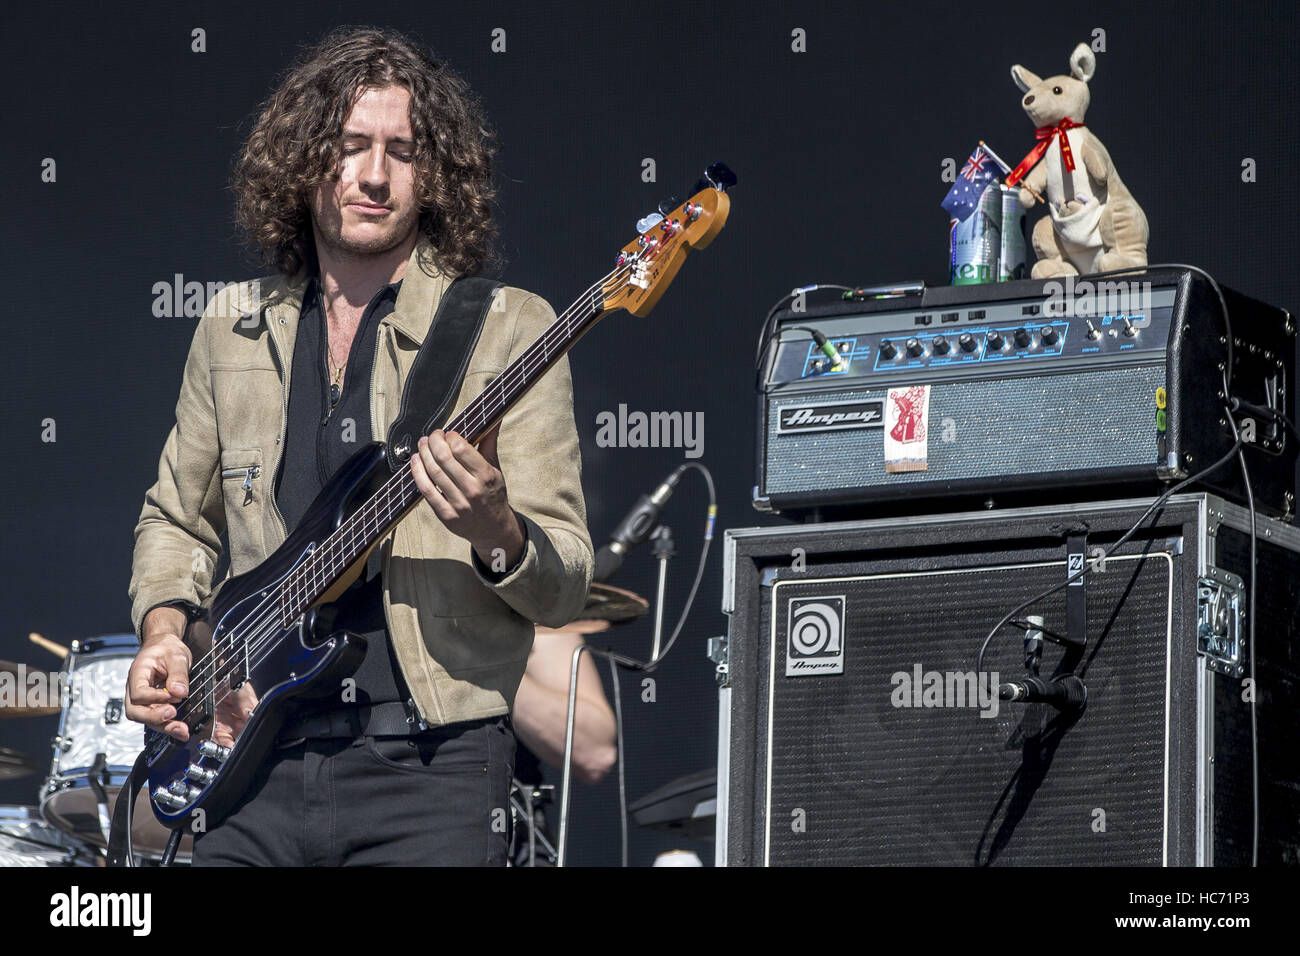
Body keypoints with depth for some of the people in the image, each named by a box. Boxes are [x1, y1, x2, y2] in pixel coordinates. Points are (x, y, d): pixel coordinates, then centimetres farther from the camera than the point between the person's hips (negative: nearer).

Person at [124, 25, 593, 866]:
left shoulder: (506, 331, 0)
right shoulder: (235, 327, 13)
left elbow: (565, 587, -3)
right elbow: (177, 519, 26)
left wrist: (496, 536, -24)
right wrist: (164, 631, 8)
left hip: (428, 767, -3)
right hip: (260, 761, 3)